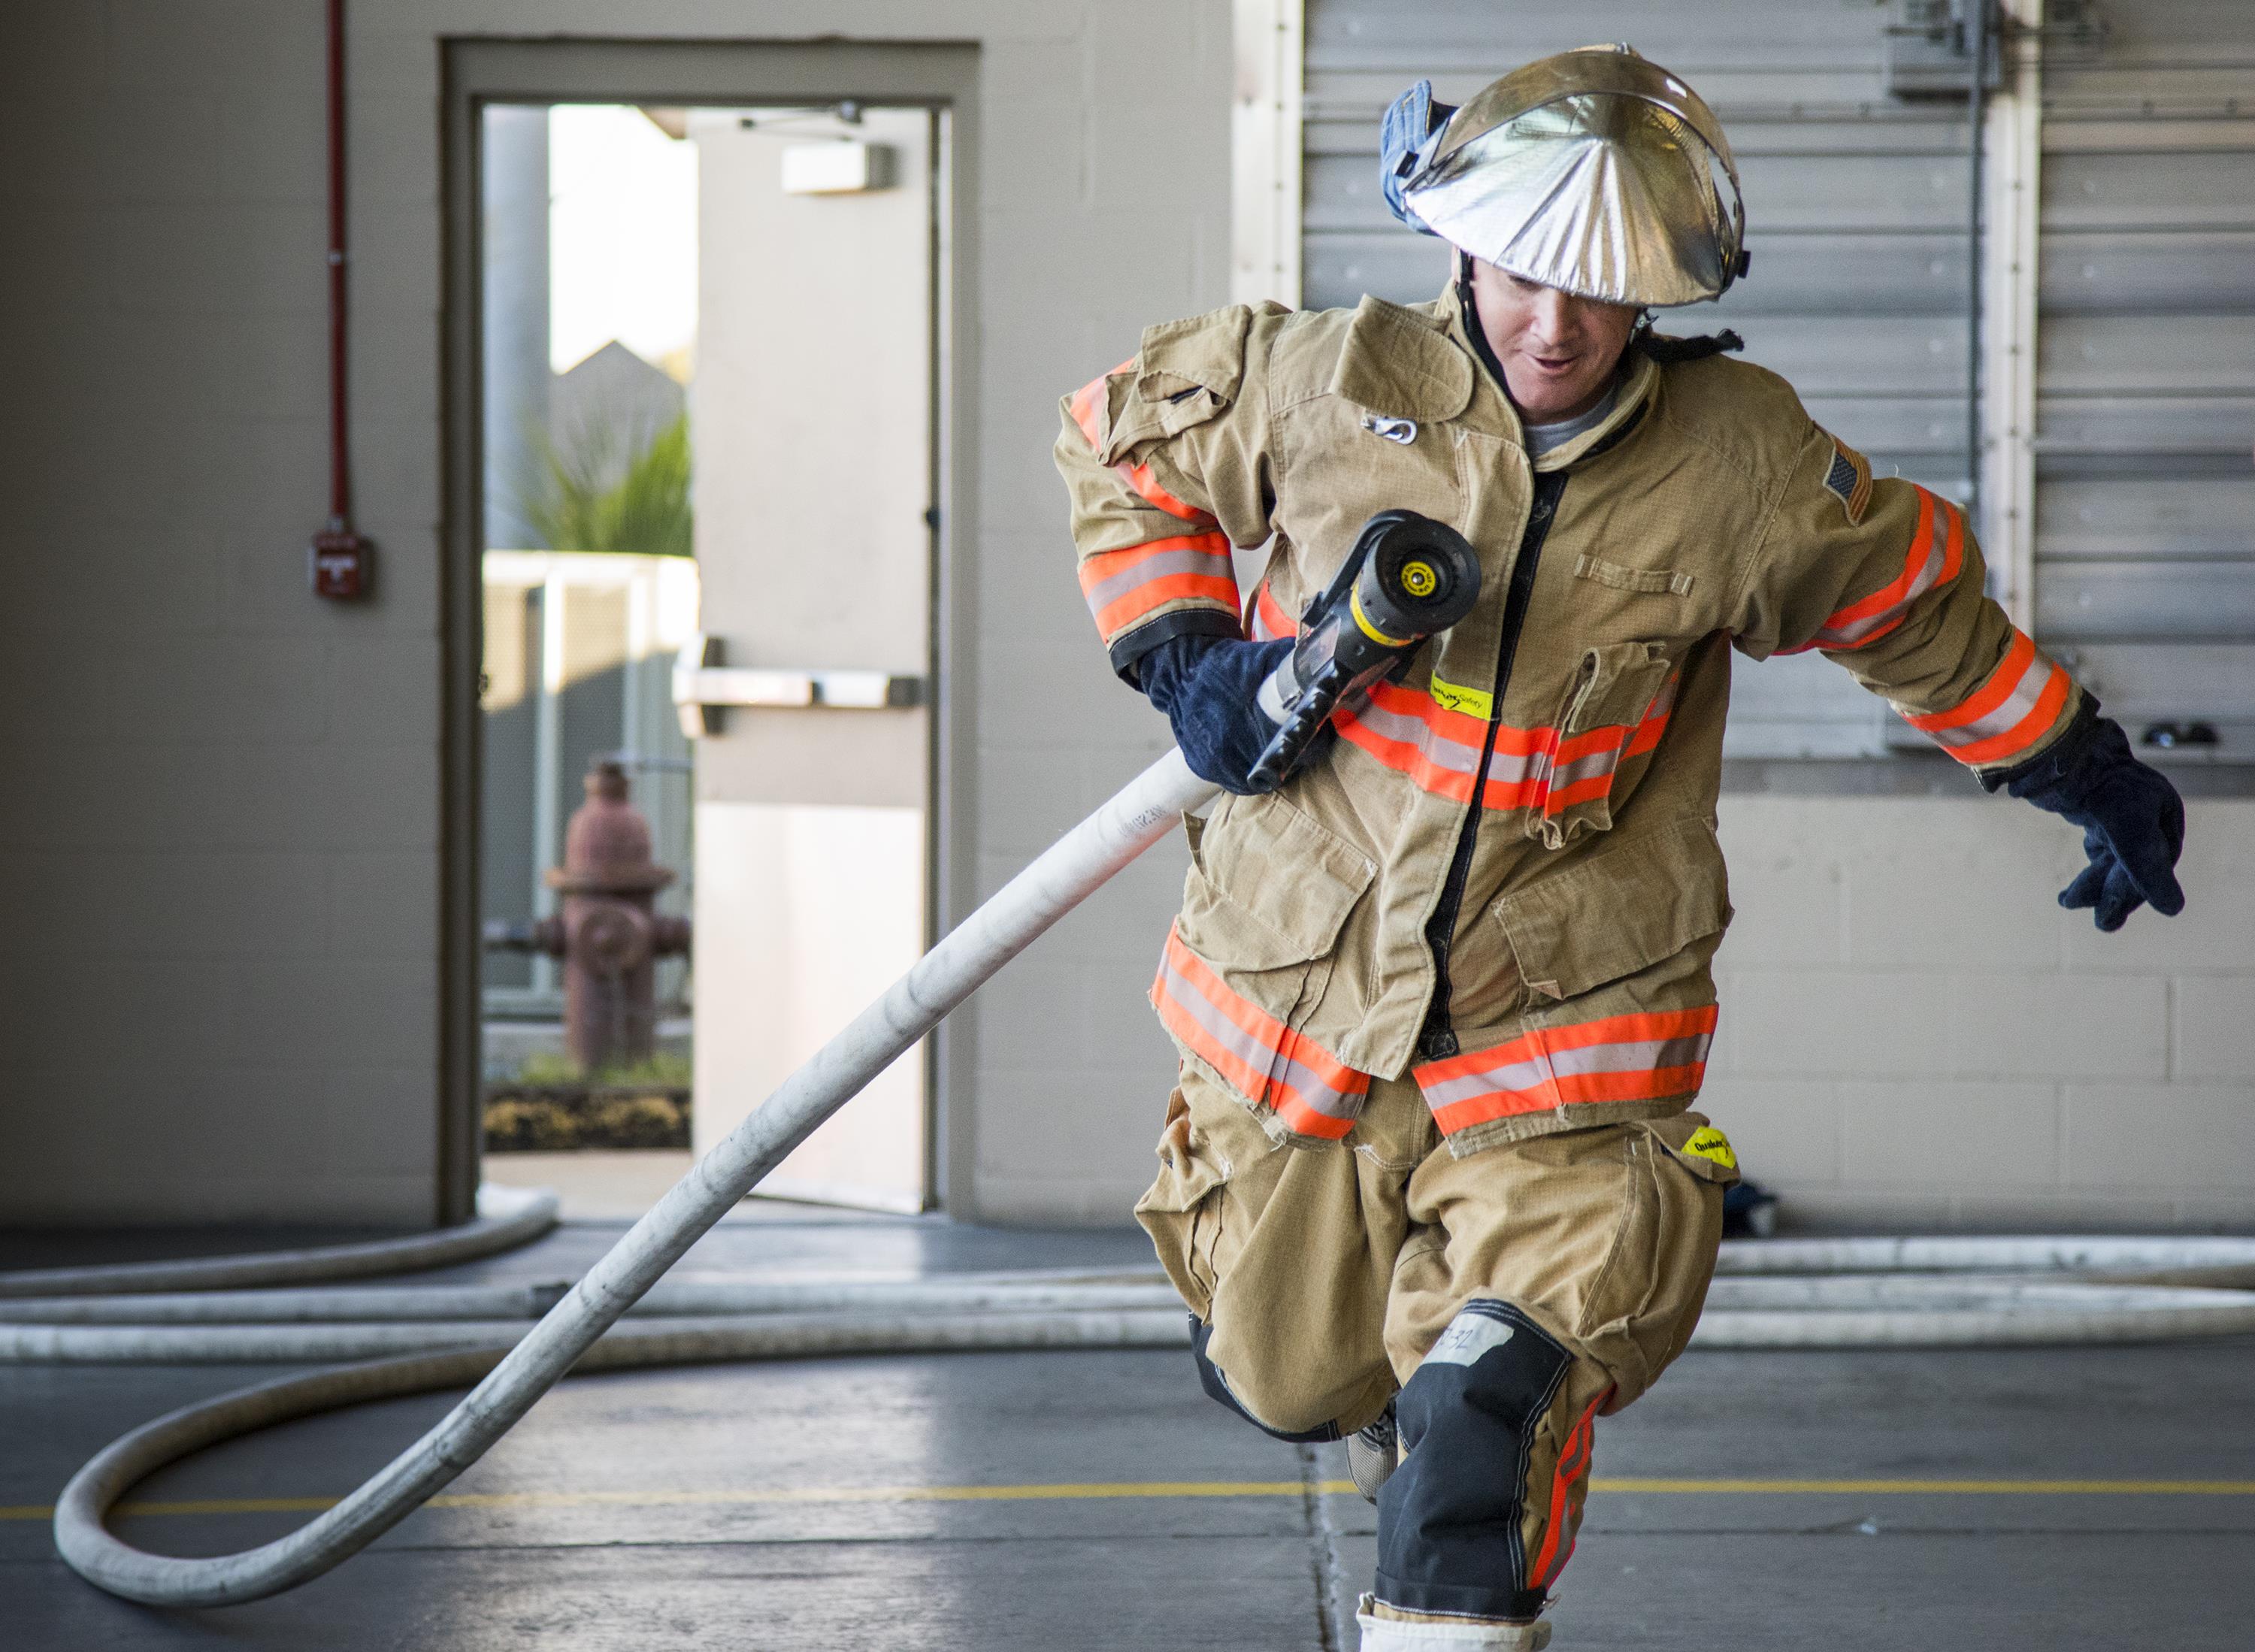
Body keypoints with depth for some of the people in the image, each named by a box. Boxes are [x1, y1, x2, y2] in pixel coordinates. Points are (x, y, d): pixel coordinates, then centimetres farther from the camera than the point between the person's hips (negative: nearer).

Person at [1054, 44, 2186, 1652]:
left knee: (1489, 1412, -19)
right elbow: (1121, 436, 9)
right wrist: (1186, 655, -3)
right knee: (1296, 1378, 16)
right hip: (1296, 1003, 2)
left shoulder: (1738, 464, -8)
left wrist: (2092, 775, 19)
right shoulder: (1331, 383, -9)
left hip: (1559, 1038, -2)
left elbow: (1917, 606, 11)